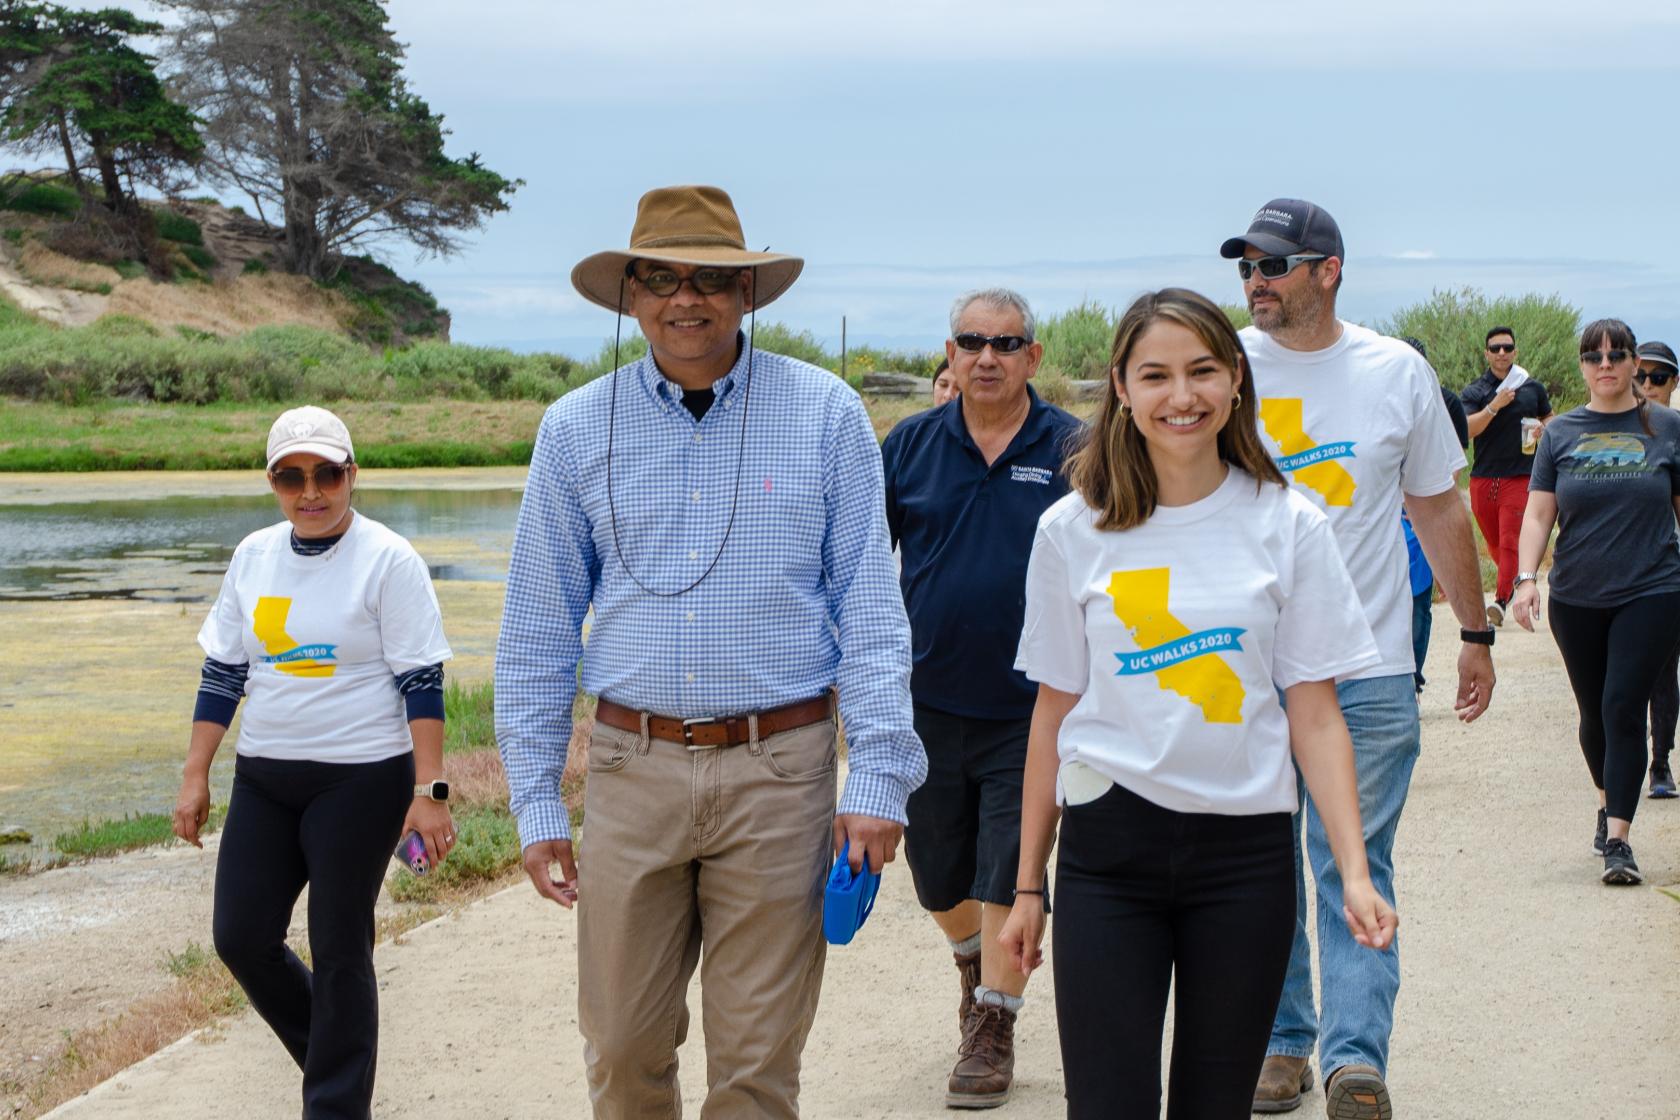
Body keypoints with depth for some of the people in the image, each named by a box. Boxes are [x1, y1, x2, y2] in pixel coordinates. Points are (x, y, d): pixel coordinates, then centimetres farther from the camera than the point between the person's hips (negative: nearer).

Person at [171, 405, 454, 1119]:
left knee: (338, 950, -2)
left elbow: (422, 684, -11)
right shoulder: (254, 557, 8)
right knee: (240, 936, 5)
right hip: (264, 778, 6)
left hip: (362, 778, -6)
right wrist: (195, 777, 10)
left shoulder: (388, 561, -8)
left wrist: (429, 792, -17)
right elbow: (222, 673, 13)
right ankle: (332, 1057, 27)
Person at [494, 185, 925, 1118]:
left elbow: (870, 608, 0)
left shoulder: (825, 413, 1)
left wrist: (878, 781, -7)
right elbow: (537, 630, 10)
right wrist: (536, 800, 5)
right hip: (633, 765, 2)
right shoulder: (577, 429, 6)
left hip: (778, 769, -2)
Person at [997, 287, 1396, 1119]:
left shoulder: (1287, 526, 0)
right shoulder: (1073, 530, 2)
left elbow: (1315, 715, 0)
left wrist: (1354, 872, -10)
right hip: (1108, 849, 0)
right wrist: (1028, 885, 9)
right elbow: (1054, 712, 7)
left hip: (1246, 854, 0)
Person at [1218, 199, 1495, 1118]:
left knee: (1354, 866, -2)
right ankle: (1279, 1041, 18)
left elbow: (1439, 508, 12)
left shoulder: (1396, 372, 2)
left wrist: (1474, 635, 14)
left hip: (1367, 670, -1)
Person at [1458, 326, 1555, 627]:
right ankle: (1513, 581, 37)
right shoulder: (1475, 391, 3)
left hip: (1520, 477, -1)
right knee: (1493, 543, 12)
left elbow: (1549, 419, 26)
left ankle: (1501, 600, -17)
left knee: (1510, 542, -13)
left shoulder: (1533, 388, 9)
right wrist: (1495, 405, -22)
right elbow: (1467, 429, -12)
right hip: (1483, 477, 1)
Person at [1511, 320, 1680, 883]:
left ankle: (1618, 838, -10)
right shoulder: (1560, 433, 6)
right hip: (1577, 599, 2)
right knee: (1594, 713, 12)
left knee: (1623, 708, -12)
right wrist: (1526, 577, -8)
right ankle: (1608, 804, 36)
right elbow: (1539, 514, 5)